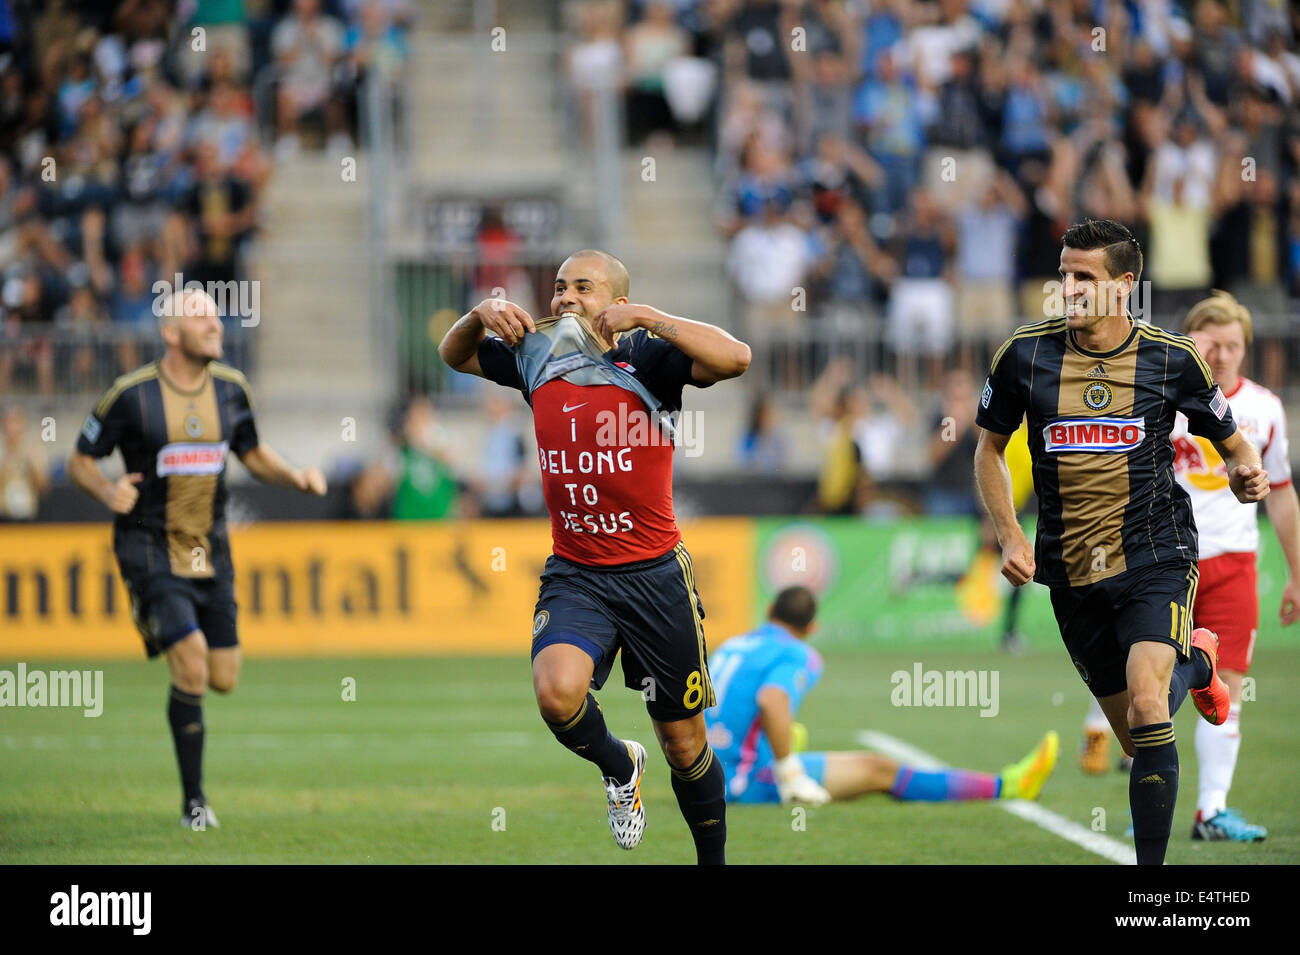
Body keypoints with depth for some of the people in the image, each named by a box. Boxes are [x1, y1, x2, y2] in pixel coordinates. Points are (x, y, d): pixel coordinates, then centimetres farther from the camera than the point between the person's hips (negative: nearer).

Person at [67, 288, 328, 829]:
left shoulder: (230, 389, 3)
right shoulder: (131, 394, -12)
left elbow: (254, 454, 18)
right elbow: (79, 463, -2)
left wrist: (297, 478, -1)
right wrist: (109, 492, -23)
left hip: (210, 551, 5)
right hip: (150, 552, -5)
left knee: (223, 679, 2)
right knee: (192, 665, -18)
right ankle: (194, 800, -6)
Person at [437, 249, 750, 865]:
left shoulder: (645, 360, -8)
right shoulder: (536, 359, 5)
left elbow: (735, 359, -25)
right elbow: (454, 356, 21)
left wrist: (647, 318, -24)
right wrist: (481, 315, 0)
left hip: (655, 577, -2)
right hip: (574, 577, 2)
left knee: (684, 744, 7)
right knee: (556, 691, -28)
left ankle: (713, 860, 29)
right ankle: (619, 767, 5)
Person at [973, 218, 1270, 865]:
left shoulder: (1172, 358, -5)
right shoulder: (1025, 354, -2)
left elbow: (1232, 443, 9)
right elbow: (990, 448, 13)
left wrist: (1246, 472, -15)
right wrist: (1009, 535, 0)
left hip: (1155, 554, -3)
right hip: (1070, 569, 3)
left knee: (1147, 711, -24)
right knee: (1134, 738, 11)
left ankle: (1151, 868, -14)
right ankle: (1196, 661, 45)